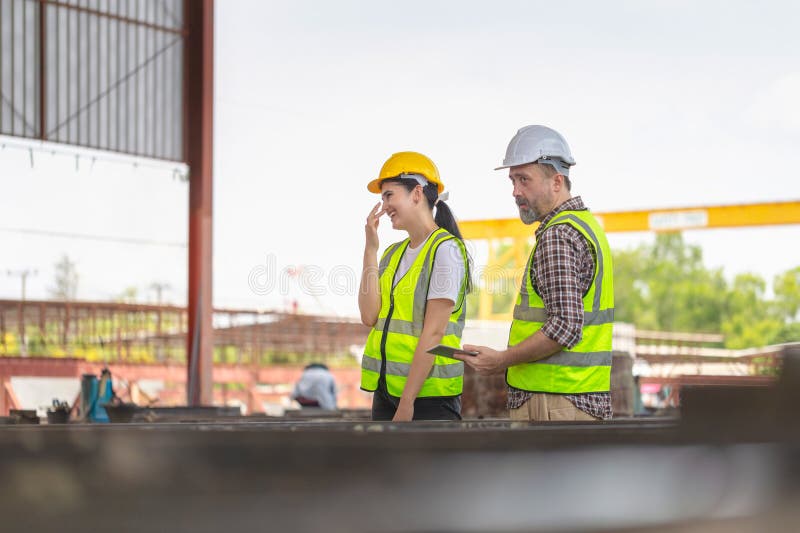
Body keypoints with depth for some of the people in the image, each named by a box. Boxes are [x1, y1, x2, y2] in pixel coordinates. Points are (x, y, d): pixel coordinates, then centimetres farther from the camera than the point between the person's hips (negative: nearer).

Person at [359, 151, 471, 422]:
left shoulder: (445, 250, -8)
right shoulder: (393, 254, 14)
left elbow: (433, 331, -14)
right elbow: (370, 316, 1)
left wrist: (407, 402, -18)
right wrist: (370, 249, 0)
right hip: (386, 389, 7)